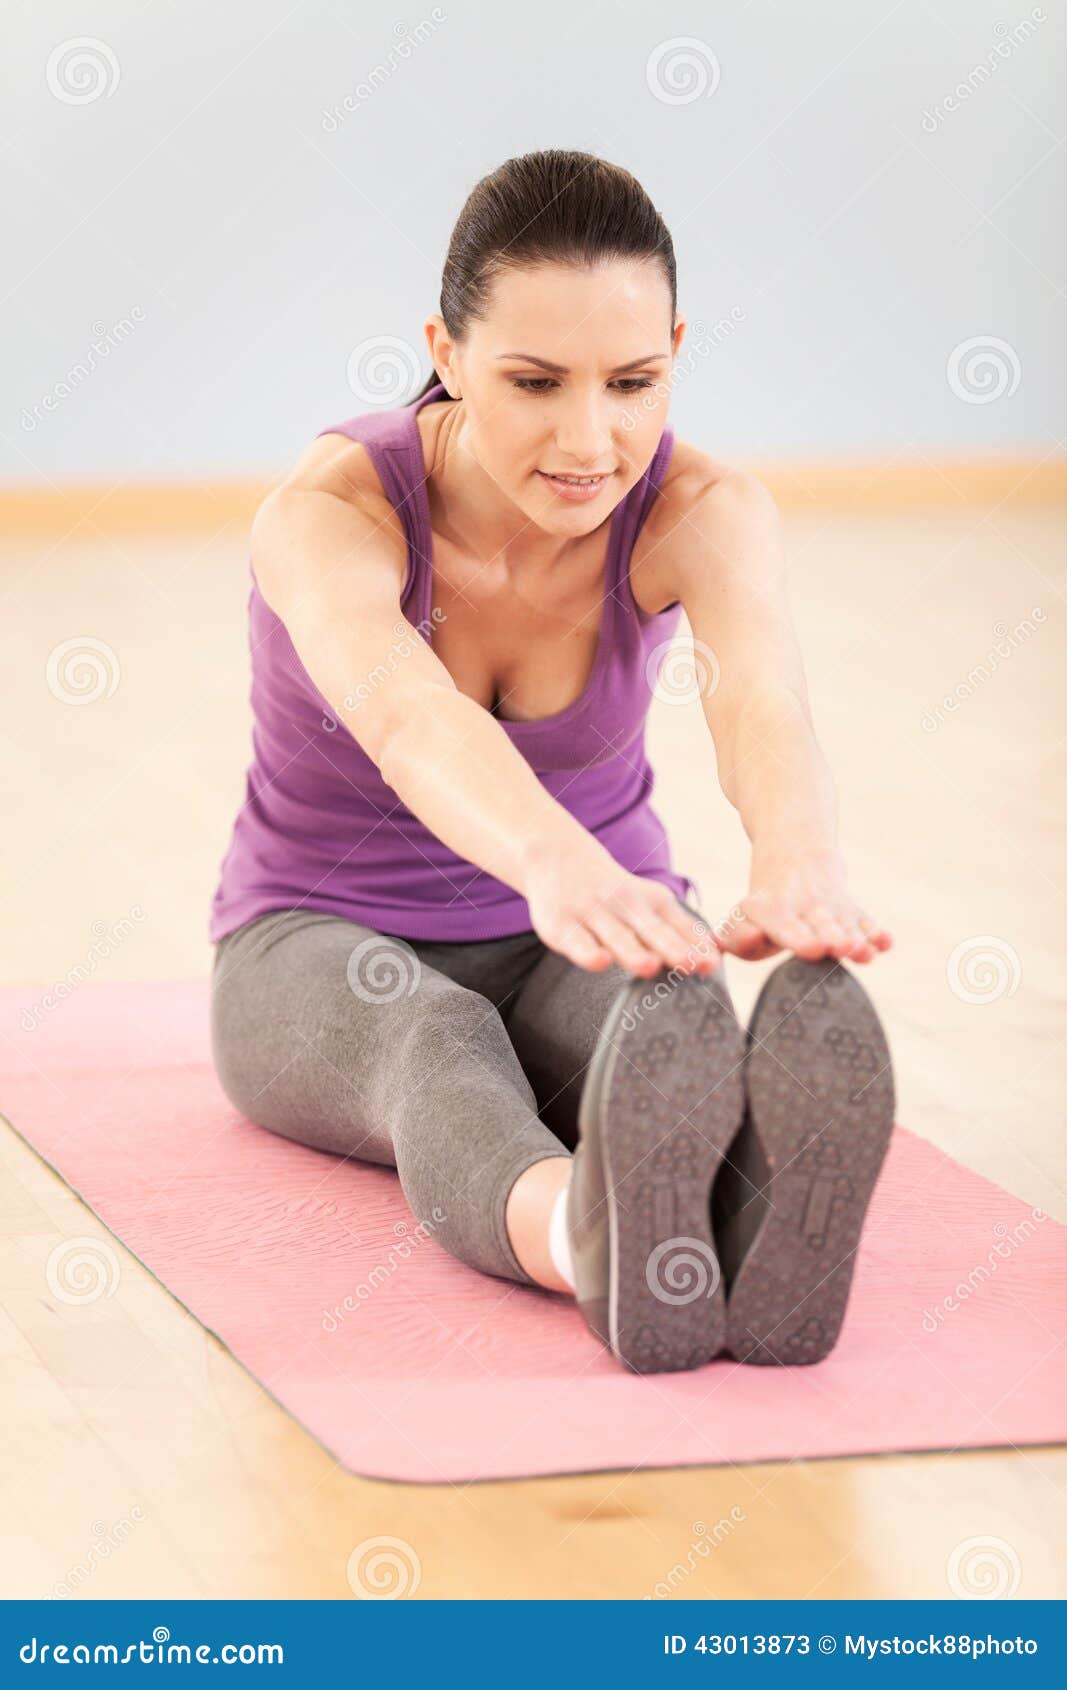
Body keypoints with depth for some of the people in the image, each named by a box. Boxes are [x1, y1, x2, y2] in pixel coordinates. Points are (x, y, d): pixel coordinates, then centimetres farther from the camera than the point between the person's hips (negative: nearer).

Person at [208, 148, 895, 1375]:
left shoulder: (699, 513, -20)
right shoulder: (332, 512, -28)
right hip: (325, 950, -2)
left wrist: (798, 865, -67)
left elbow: (759, 698, -43)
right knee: (431, 1038, -41)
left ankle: (745, 1213, -70)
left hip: (580, 935, 2)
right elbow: (410, 720, -50)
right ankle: (582, 1235, -73)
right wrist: (559, 867, -73)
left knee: (670, 1019, -37)